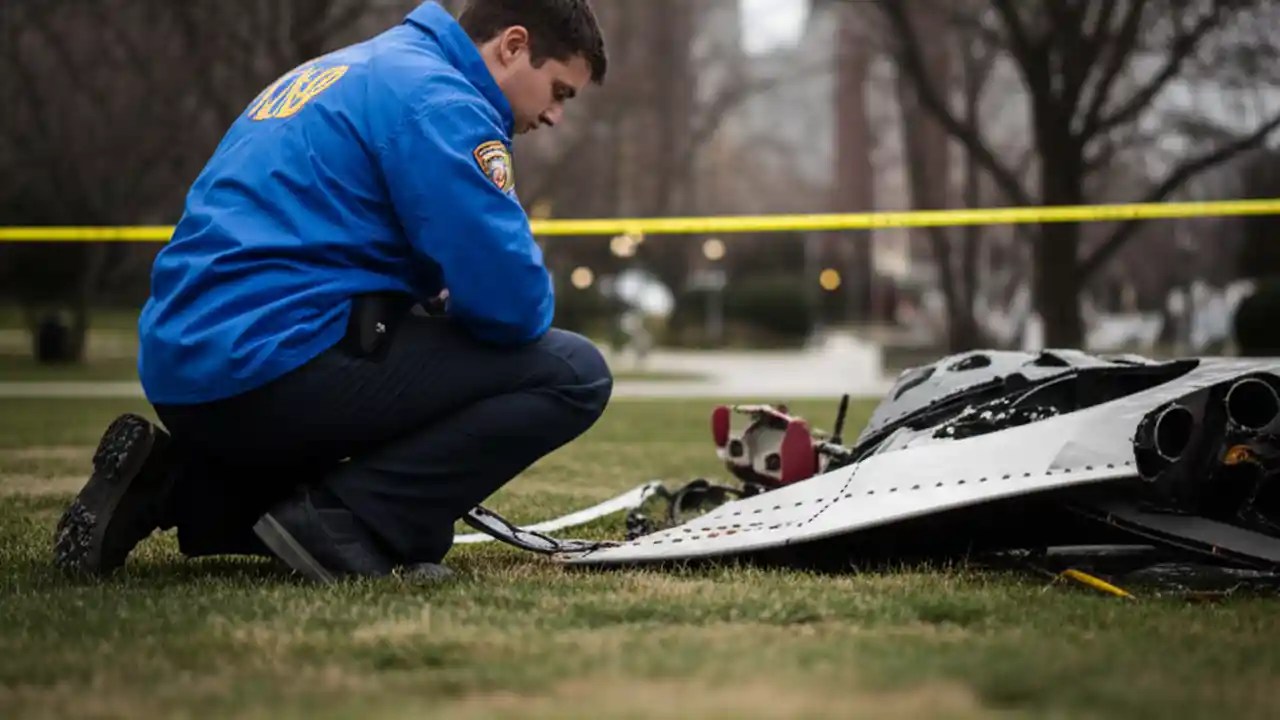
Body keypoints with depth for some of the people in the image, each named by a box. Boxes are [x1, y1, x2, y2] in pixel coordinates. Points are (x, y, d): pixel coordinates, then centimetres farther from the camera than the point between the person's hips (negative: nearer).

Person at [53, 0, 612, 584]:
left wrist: (437, 305, 19)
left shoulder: (350, 75, 22)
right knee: (573, 373, -8)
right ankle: (345, 521, -14)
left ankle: (173, 486, 13)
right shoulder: (437, 98, -8)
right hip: (277, 363, -10)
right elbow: (513, 303, -15)